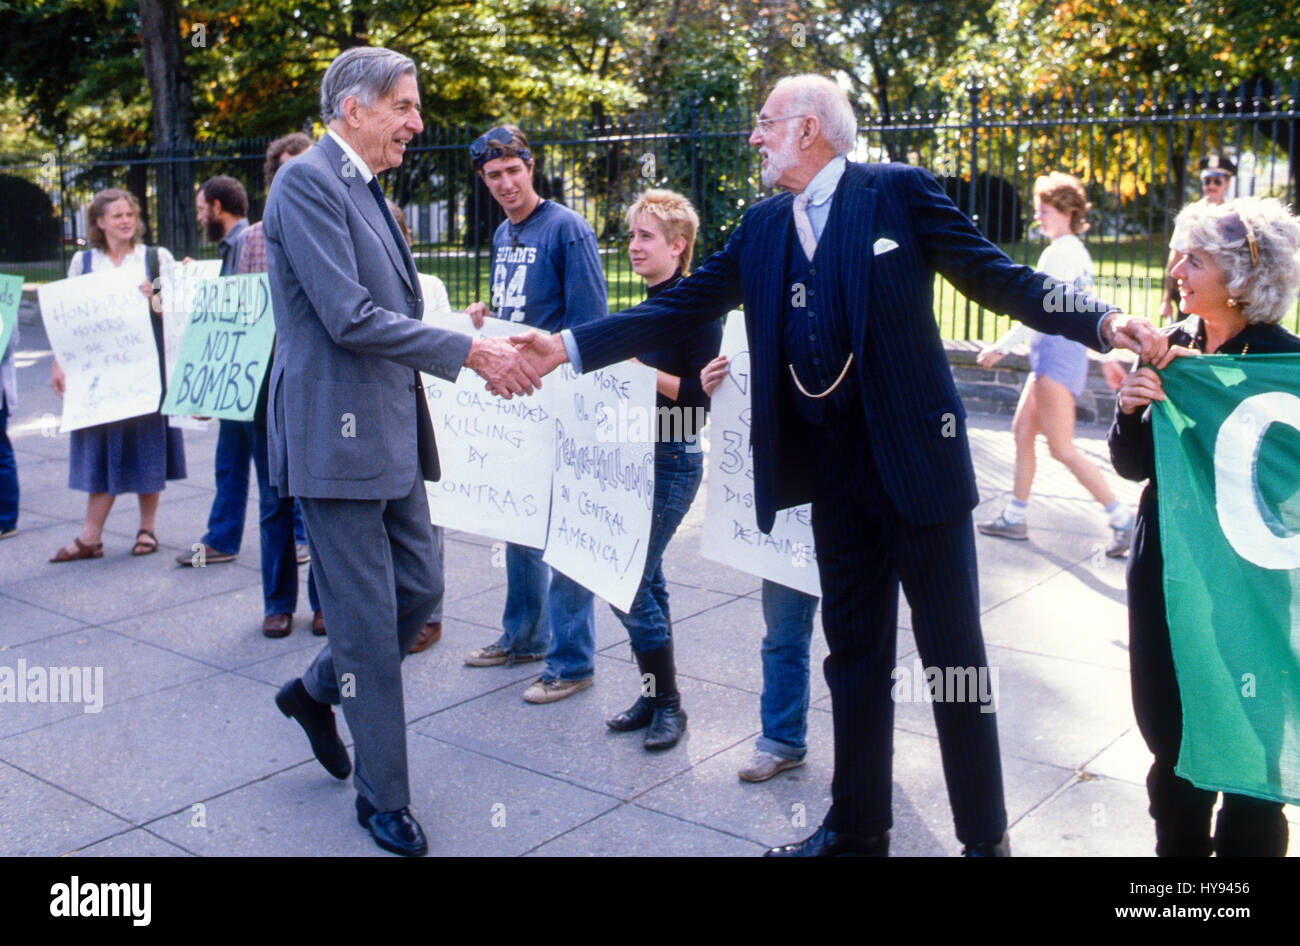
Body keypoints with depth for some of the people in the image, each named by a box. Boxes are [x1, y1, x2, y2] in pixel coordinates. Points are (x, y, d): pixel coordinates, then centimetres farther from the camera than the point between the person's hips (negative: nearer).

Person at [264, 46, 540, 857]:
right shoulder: (307, 181, -13)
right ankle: (384, 799, 16)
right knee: (368, 624, 1)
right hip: (338, 435, -9)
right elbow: (349, 318, -22)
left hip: (391, 431, 9)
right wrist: (470, 352, -19)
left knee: (421, 588, 14)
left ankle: (316, 691, 38)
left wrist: (474, 349, 8)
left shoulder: (365, 189, 17)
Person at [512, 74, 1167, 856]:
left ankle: (986, 835, 21)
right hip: (833, 473, 5)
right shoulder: (762, 227, 11)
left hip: (916, 455, -5)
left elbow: (998, 279, -5)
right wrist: (570, 346, 2)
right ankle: (857, 827, 30)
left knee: (954, 654, 5)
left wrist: (1101, 321, -19)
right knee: (855, 655, 15)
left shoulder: (900, 192, -4)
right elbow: (681, 307, 9)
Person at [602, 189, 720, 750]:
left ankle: (668, 704, 5)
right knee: (643, 580, 12)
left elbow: (702, 394, -18)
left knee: (627, 582, -9)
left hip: (674, 461, -9)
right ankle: (655, 697, 24)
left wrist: (639, 368, -22)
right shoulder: (647, 306, 14)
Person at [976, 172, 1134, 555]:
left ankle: (1123, 521, -4)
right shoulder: (1078, 252, 16)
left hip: (1058, 352, -10)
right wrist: (1107, 358, 22)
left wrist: (1001, 346, -15)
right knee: (1022, 431, 13)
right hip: (1053, 353, 10)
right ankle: (1014, 518, 20)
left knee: (1062, 448, -8)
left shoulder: (1059, 253, -14)